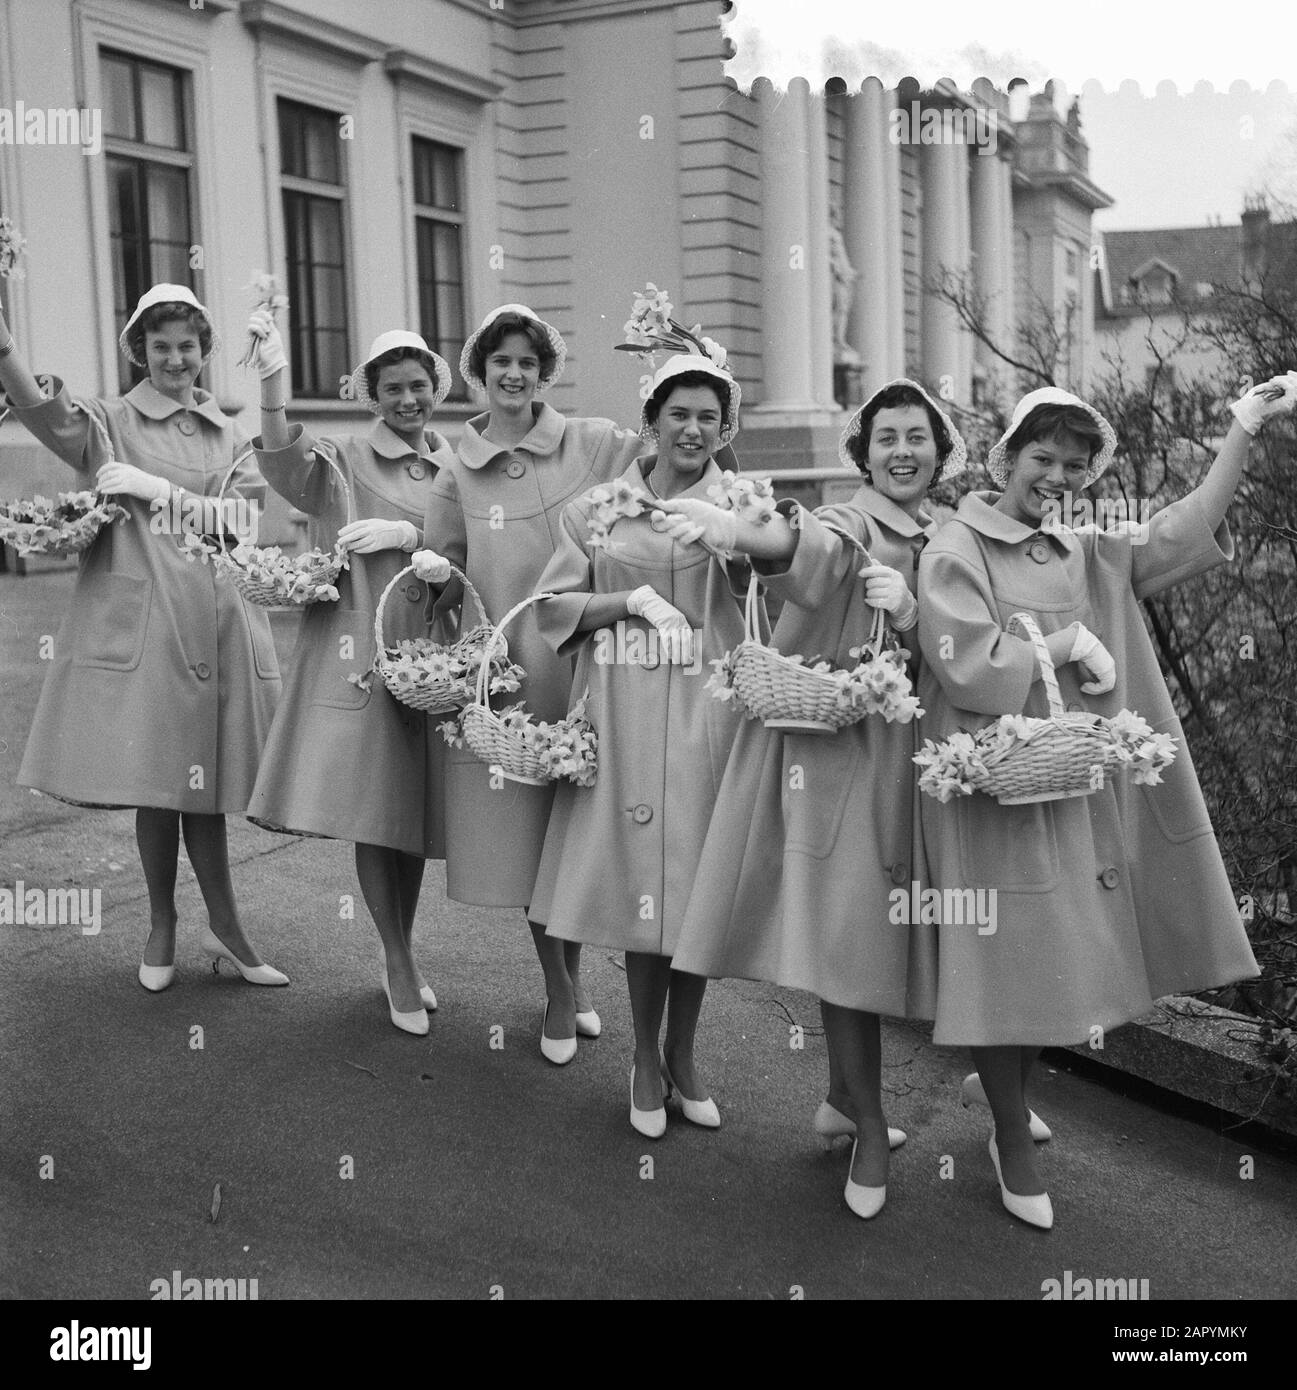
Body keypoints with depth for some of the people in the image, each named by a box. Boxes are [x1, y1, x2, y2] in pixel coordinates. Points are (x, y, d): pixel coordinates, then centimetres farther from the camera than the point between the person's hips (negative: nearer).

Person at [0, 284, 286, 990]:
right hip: (137, 623, -3)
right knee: (155, 782, 0)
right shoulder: (111, 420, 2)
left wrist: (155, 489, -11)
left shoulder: (229, 435, 14)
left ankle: (224, 927, 18)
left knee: (201, 781, 6)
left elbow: (242, 517, 0)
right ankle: (162, 927, 18)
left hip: (218, 625, 3)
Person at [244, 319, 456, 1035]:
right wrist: (272, 381, -36)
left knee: (414, 810, 10)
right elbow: (288, 470, -21)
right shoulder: (344, 458, -1)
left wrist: (409, 533, -13)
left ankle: (402, 955, 26)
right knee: (372, 809, -3)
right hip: (358, 647, -3)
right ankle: (398, 964, 11)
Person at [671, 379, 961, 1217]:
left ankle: (844, 1097, 30)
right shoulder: (845, 529, -5)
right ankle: (871, 1130, 7)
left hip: (904, 753, 6)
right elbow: (810, 557, -30)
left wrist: (910, 613, -17)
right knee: (844, 933, -5)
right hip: (829, 746, -5)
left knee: (868, 931, 13)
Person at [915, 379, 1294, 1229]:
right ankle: (1014, 1142, 17)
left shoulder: (1091, 556, 11)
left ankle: (1015, 1099, 34)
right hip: (995, 789, -6)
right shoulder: (957, 553, -8)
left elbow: (1183, 535, 7)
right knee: (1008, 964, 1)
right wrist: (1071, 642, -10)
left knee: (1054, 958, 12)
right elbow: (969, 669, -17)